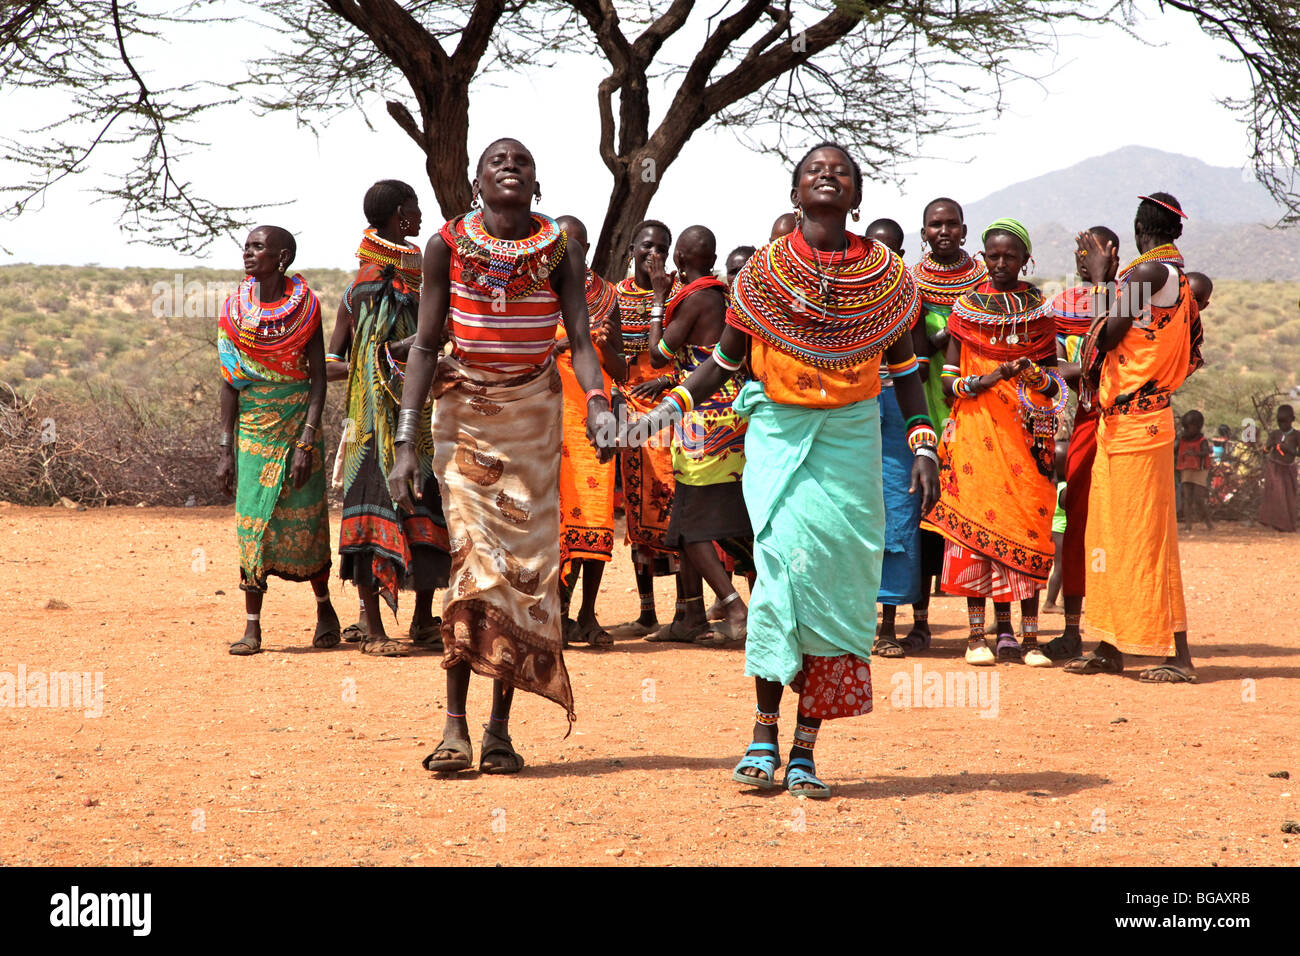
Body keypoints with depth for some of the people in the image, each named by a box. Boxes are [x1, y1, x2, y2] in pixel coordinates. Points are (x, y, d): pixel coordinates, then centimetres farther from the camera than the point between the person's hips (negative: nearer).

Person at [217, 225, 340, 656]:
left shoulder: (305, 307, -3)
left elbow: (318, 378, -5)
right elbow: (230, 382, 5)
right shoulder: (235, 310, 3)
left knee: (305, 521, 2)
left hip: (298, 422, -2)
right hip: (253, 426, 2)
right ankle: (252, 628, 2)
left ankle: (325, 610, 23)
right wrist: (226, 450, 1)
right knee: (253, 523, -2)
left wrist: (307, 441, -13)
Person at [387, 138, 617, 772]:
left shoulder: (558, 249, -2)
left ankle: (500, 727, 6)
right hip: (465, 409, -2)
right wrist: (405, 443, -9)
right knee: (473, 553, -14)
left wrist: (597, 403, -29)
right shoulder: (449, 245, -4)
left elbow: (581, 339, -8)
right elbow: (425, 344, -3)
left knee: (527, 560, -1)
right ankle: (455, 725, -11)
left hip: (534, 411, 2)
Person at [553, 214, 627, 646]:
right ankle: (559, 613, -4)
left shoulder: (605, 297, 13)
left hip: (593, 415, 2)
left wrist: (605, 345, -6)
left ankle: (587, 615, 2)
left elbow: (621, 375, 13)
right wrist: (564, 343, -16)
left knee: (596, 511, -3)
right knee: (558, 508, -9)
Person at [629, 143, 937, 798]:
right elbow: (725, 358, 8)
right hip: (779, 430, -1)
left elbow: (903, 367, 12)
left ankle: (805, 749, -1)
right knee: (786, 565, -16)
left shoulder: (884, 274, 4)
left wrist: (923, 446, 4)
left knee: (837, 582, -5)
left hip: (851, 437, 1)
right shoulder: (764, 271, 1)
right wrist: (665, 411, -3)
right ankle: (765, 735, -7)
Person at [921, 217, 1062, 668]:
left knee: (1029, 523, -5)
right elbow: (948, 378, 5)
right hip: (977, 428, -1)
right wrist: (981, 381, -14)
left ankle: (1028, 636, -4)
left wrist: (1033, 373, -11)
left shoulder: (1040, 309, 10)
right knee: (978, 519, -6)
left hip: (1028, 429, 1)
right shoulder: (966, 307, 7)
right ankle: (978, 634, -2)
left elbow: (1055, 383, 11)